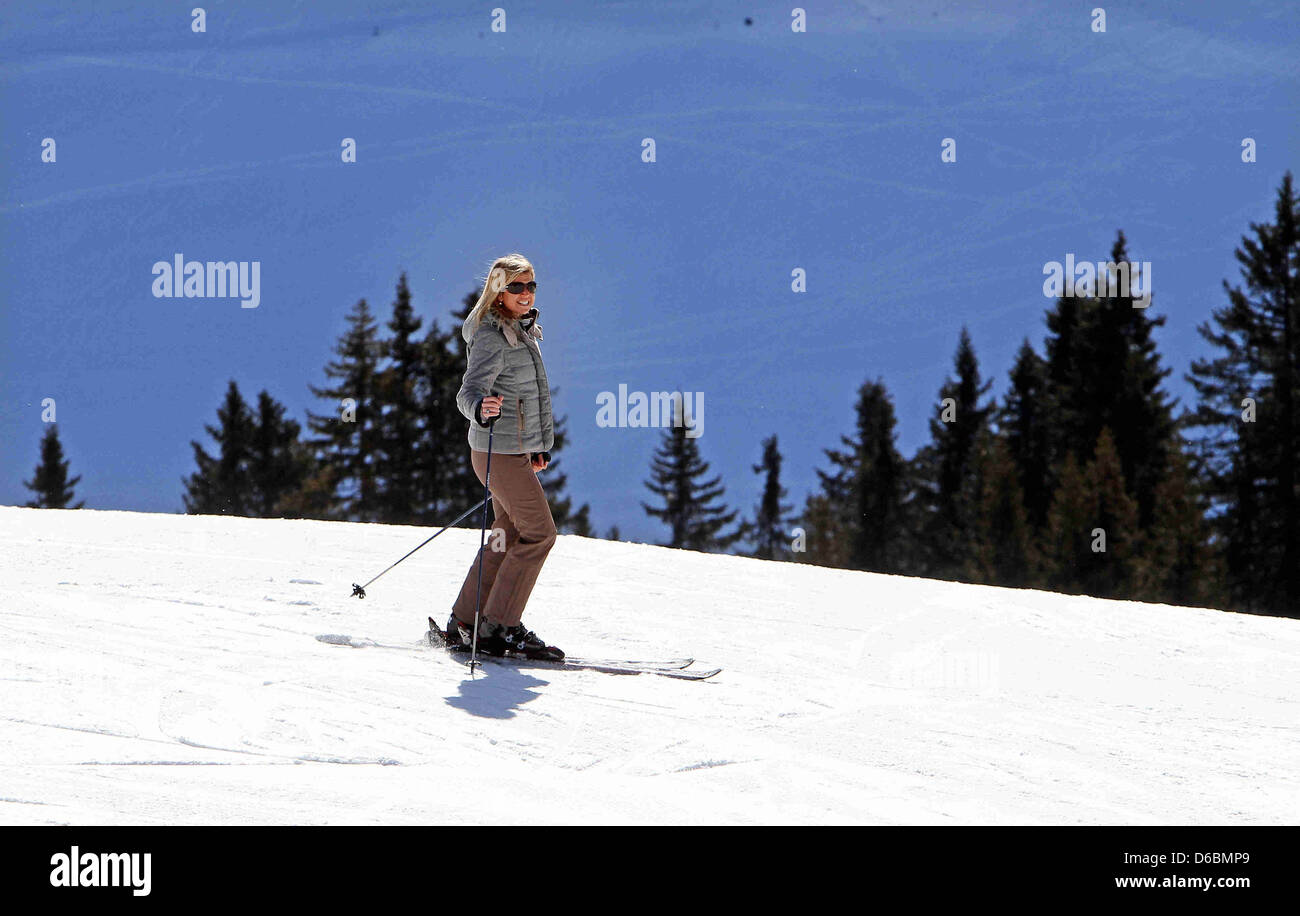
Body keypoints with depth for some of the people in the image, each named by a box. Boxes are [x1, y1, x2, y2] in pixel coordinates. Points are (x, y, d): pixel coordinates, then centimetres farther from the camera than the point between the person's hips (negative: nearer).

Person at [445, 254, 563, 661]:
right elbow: (469, 391, -27)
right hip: (499, 449, -10)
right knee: (539, 533, -9)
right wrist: (480, 409, -49)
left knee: (509, 536, 11)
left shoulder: (525, 332, 14)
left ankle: (464, 624, 15)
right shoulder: (491, 337, -16)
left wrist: (542, 443, 31)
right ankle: (499, 628, -5)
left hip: (519, 448, 10)